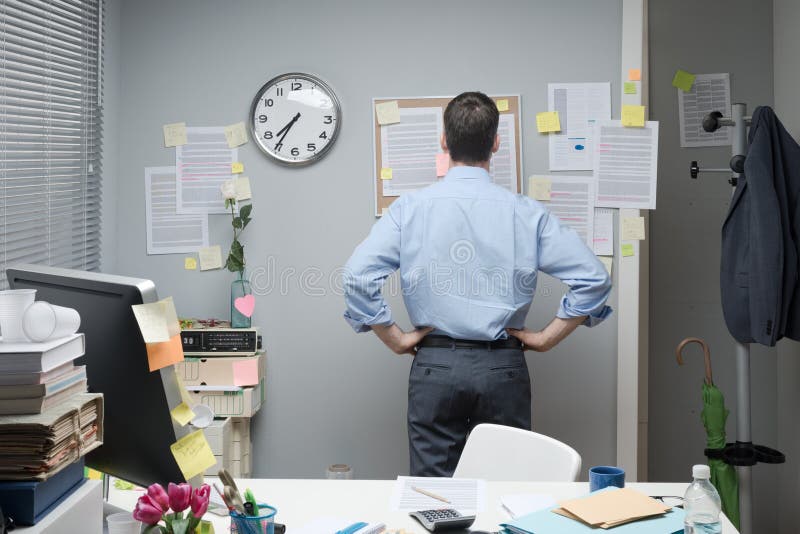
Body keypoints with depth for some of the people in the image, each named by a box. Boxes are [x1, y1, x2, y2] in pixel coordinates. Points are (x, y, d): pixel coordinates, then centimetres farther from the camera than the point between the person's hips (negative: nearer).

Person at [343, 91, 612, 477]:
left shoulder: (410, 208, -3)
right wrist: (546, 338, 4)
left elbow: (357, 275, -9)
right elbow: (593, 277, -4)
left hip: (435, 366, 0)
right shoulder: (525, 212, -2)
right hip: (503, 371, 0)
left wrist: (396, 340, 0)